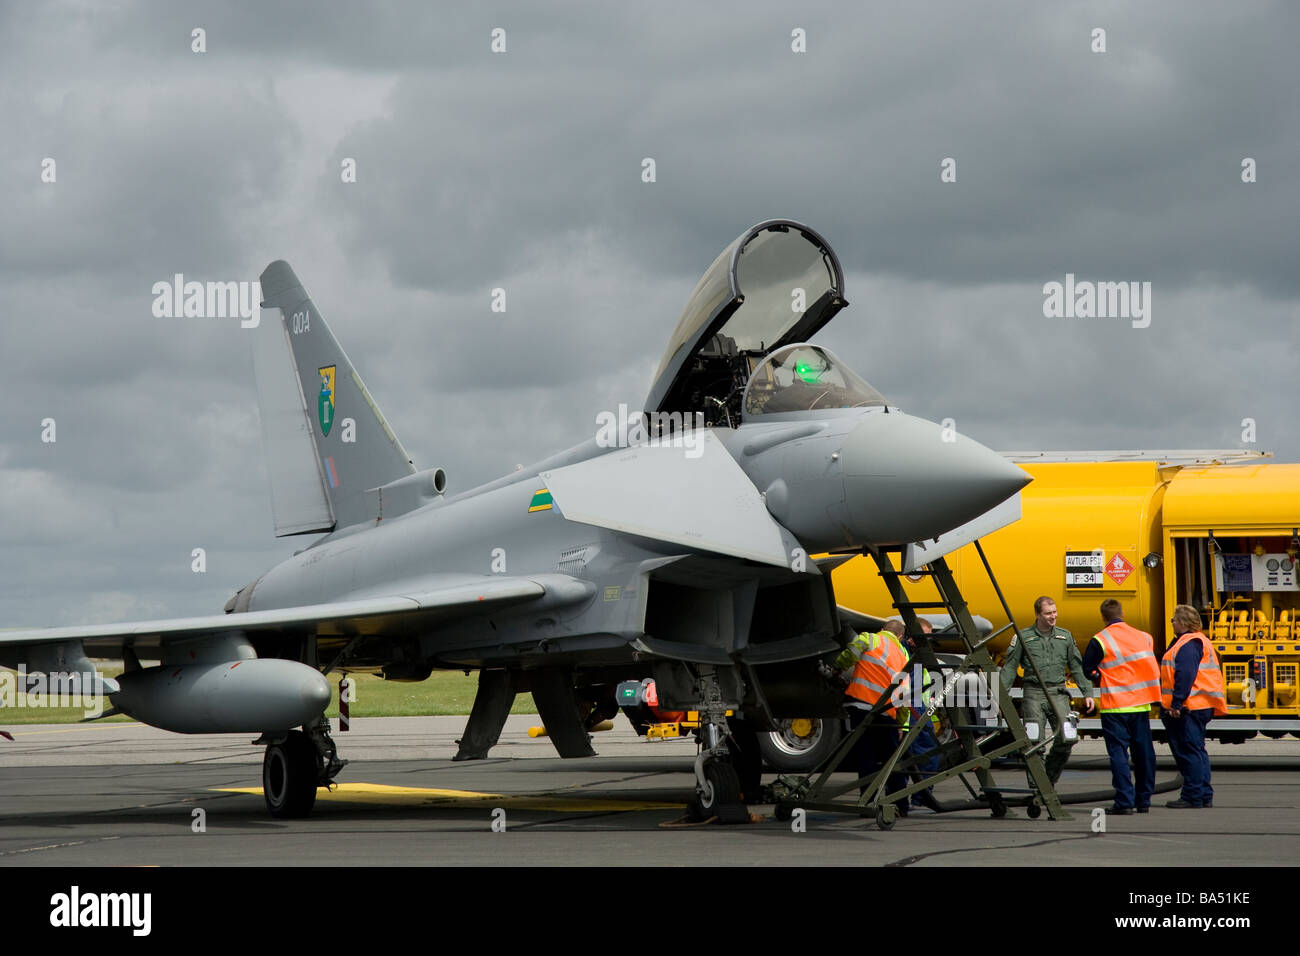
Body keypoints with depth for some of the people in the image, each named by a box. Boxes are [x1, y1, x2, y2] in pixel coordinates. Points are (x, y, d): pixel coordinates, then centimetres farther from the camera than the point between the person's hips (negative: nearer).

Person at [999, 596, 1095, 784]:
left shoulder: (1065, 636, 14)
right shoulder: (1023, 637, 5)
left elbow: (1077, 668, 17)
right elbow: (1009, 668, 3)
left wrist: (1087, 693, 9)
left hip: (1058, 693, 2)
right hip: (1033, 695, -2)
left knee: (1067, 738, -11)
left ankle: (1050, 779, 8)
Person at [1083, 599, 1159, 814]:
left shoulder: (1100, 641, -8)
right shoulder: (1144, 637, 6)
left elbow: (1087, 670, -6)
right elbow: (1152, 669, 14)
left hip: (1115, 706, -4)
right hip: (1141, 704, 4)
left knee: (1118, 752, -1)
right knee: (1143, 752, 11)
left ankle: (1125, 801, -7)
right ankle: (1143, 800, 17)